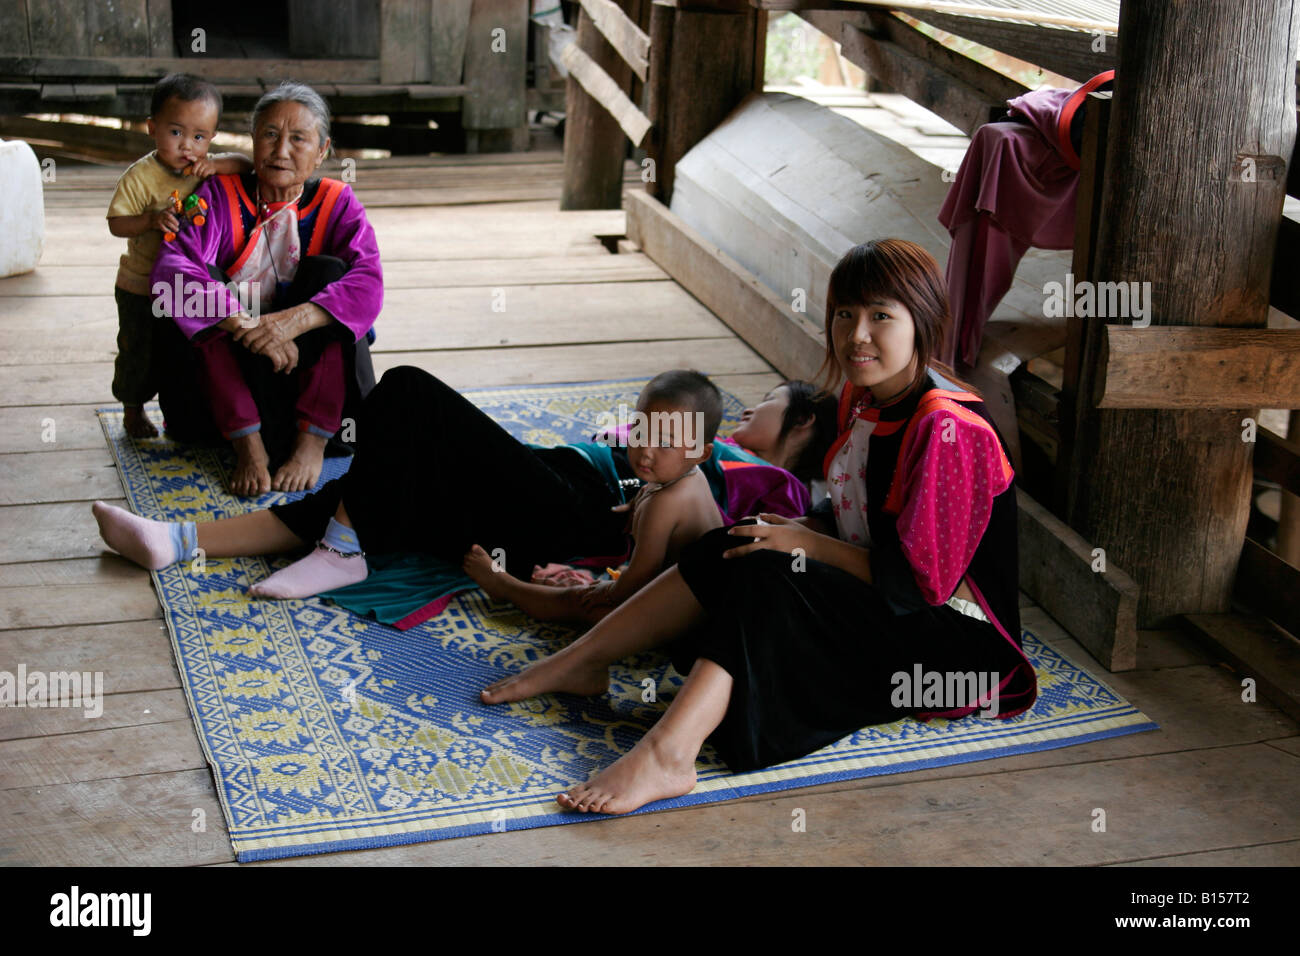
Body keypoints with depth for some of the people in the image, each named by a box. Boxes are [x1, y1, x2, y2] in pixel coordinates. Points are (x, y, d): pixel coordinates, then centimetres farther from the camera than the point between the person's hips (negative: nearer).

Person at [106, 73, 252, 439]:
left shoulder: (204, 168, -5)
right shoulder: (140, 176, -20)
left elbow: (247, 164, -9)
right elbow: (116, 223, -19)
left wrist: (217, 165, -27)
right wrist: (151, 220, -37)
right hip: (141, 287, -4)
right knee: (139, 352, 9)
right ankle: (133, 409, 29)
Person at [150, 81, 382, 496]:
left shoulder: (336, 204, -3)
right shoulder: (221, 195, -5)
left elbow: (368, 283, -21)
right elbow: (171, 268, -23)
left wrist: (294, 320, -39)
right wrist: (246, 326, -38)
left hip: (310, 361, 0)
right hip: (231, 362, 0)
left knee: (328, 272, -22)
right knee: (200, 293, -24)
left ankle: (313, 439, -24)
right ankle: (248, 442, -28)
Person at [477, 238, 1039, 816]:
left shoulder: (947, 431, -24)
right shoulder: (864, 398, 5)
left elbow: (921, 579, -24)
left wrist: (804, 544, -18)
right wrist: (798, 528, -3)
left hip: (953, 636, -9)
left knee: (767, 578, -27)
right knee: (732, 549, -3)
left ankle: (667, 755, -36)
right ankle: (582, 660, 2)